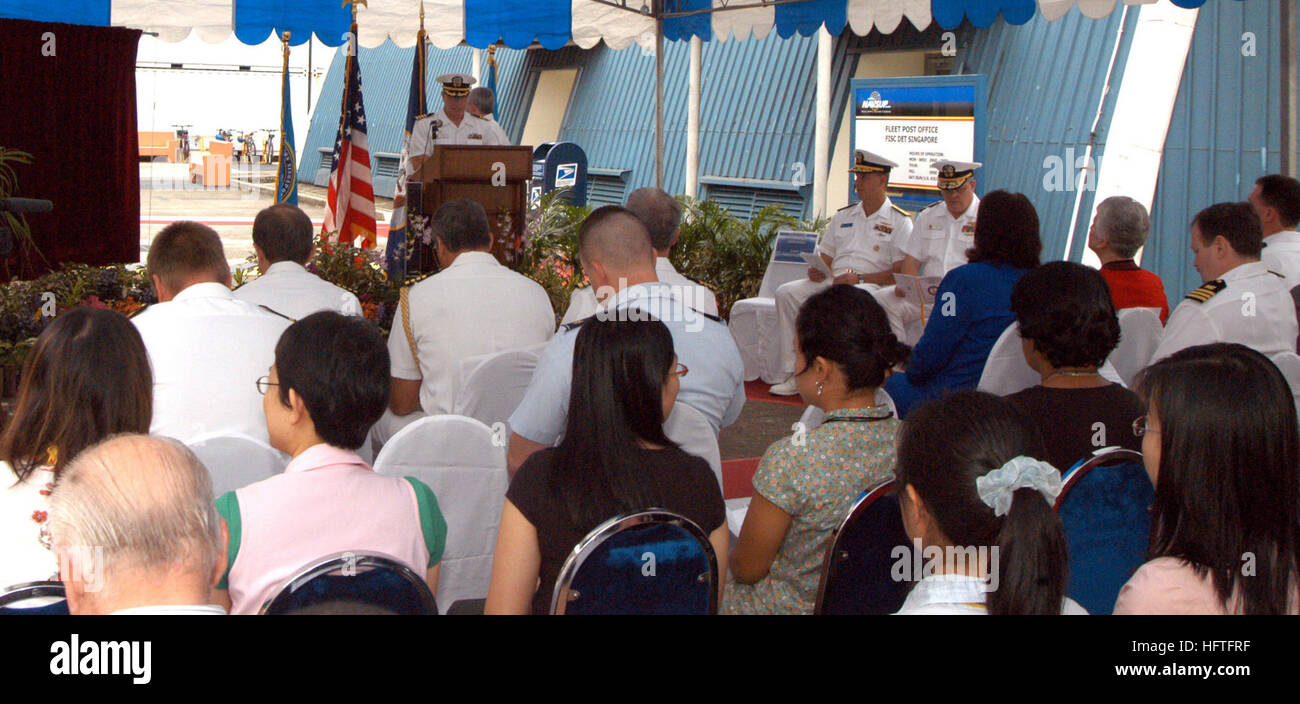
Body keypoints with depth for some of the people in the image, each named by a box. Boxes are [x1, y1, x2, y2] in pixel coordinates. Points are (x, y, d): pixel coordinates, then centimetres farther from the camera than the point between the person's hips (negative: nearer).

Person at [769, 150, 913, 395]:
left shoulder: (900, 221, 4)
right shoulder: (842, 216, 23)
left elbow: (901, 273, -7)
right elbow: (825, 257, 23)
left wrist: (859, 278, -17)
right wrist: (816, 270, -2)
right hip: (832, 282, 6)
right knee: (786, 293, -16)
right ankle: (791, 374, -19)